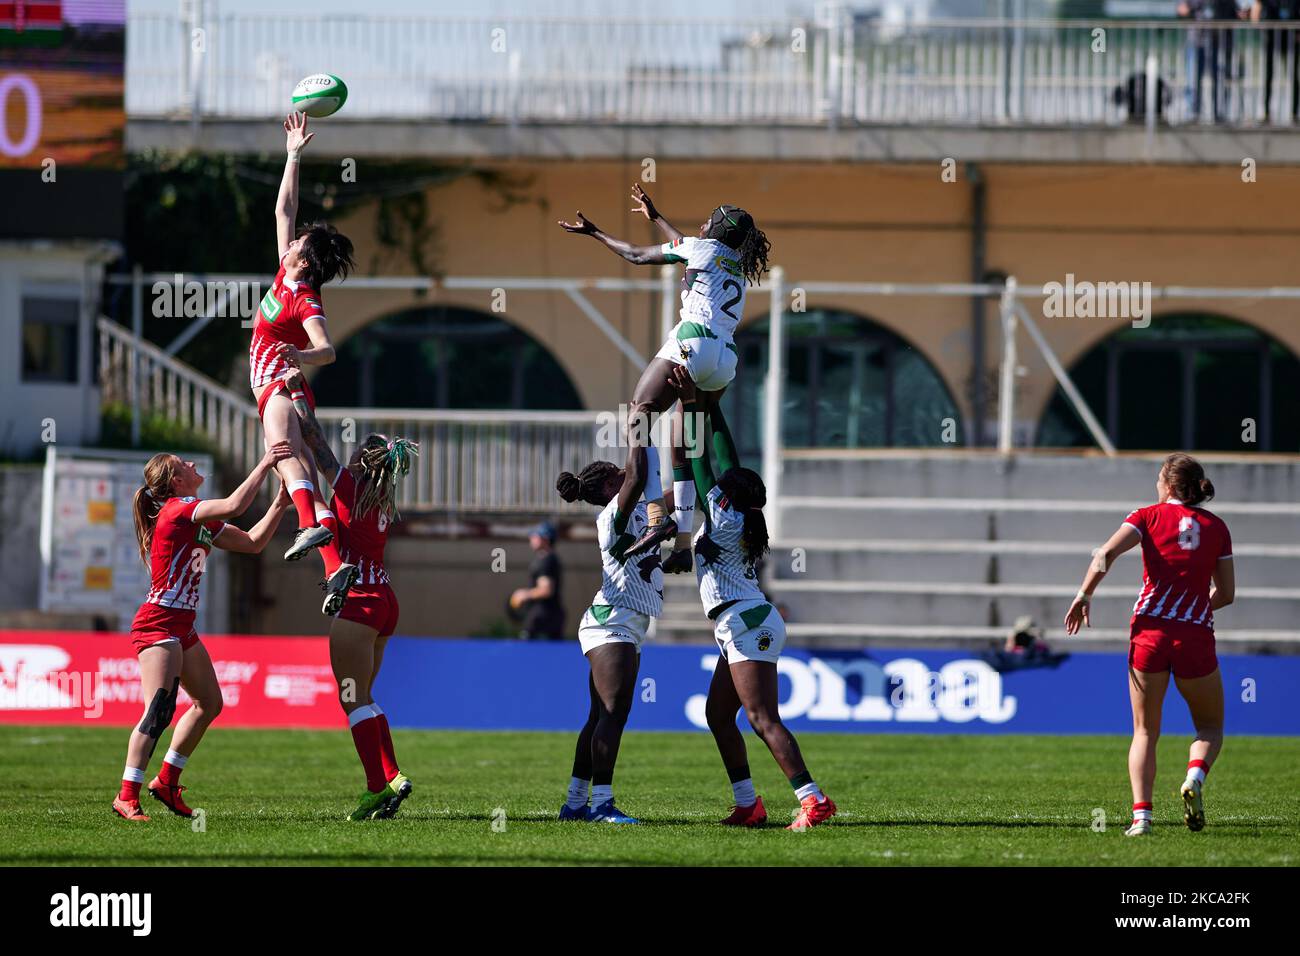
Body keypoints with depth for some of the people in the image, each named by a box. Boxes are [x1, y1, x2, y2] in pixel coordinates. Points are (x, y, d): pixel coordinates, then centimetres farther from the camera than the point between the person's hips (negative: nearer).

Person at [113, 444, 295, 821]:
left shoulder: (200, 520, 16)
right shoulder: (178, 508, -13)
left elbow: (252, 542, 19)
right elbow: (233, 506, -27)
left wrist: (280, 505, 9)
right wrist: (264, 465, -18)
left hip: (182, 626, 10)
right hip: (158, 623, -10)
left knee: (209, 703, 15)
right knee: (159, 710, -19)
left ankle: (167, 782, 22)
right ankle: (127, 797, -19)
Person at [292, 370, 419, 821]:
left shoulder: (349, 485, -8)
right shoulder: (384, 499, 12)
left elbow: (316, 442, 0)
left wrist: (297, 393, 11)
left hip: (358, 600, -8)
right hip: (384, 601, 8)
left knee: (353, 699, -6)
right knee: (361, 697, 16)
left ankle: (377, 788, -11)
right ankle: (392, 776, 6)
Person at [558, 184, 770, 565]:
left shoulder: (705, 246, 6)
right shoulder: (739, 265, 27)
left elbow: (637, 256, 15)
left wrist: (594, 233, 27)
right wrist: (654, 217, 57)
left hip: (693, 342, -8)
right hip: (726, 359, 8)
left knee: (636, 421, -9)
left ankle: (658, 516, -28)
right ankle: (683, 544, 6)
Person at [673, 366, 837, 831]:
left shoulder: (723, 519, -9)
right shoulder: (740, 520, 12)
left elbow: (700, 465, -9)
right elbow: (725, 459, 20)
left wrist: (691, 406, -6)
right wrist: (711, 406, 25)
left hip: (747, 625, -10)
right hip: (748, 624, 10)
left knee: (763, 719, -16)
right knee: (717, 714, 15)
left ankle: (813, 800, -26)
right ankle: (748, 805, 13)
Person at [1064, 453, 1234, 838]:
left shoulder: (1149, 516, 5)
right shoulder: (1216, 527, 10)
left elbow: (1106, 554, -10)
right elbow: (1226, 593, 12)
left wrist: (1083, 596, 0)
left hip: (1150, 629, 0)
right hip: (1197, 634, 0)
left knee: (1145, 731, 10)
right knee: (1211, 728, 16)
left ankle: (1141, 813, -7)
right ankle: (1195, 776, -16)